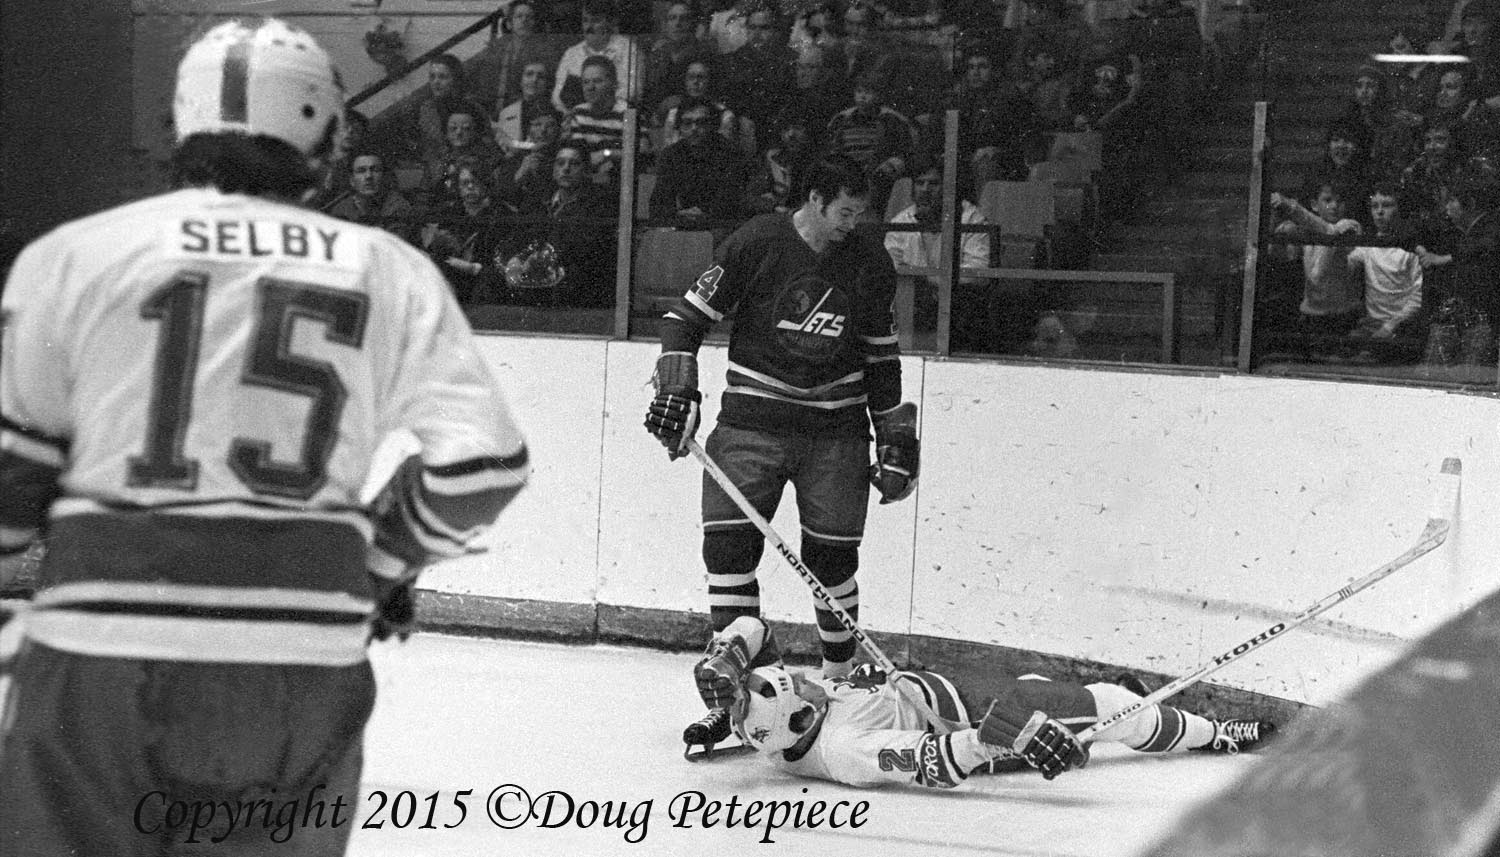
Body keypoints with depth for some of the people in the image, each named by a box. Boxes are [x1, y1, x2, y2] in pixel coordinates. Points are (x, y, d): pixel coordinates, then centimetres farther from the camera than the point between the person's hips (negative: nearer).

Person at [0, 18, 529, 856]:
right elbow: (484, 460, 3)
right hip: (303, 668, 1)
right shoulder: (388, 271, 6)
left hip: (102, 663, -1)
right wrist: (390, 557, 20)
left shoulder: (75, 253, 2)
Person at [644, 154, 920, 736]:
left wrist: (896, 441, 9)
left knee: (832, 555, 0)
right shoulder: (756, 245, -8)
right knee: (728, 544, -10)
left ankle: (843, 679, 17)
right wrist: (676, 393, -11)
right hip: (753, 420, -2)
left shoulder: (869, 265, 2)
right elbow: (688, 316, -2)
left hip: (836, 431, 2)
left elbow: (881, 356, 11)